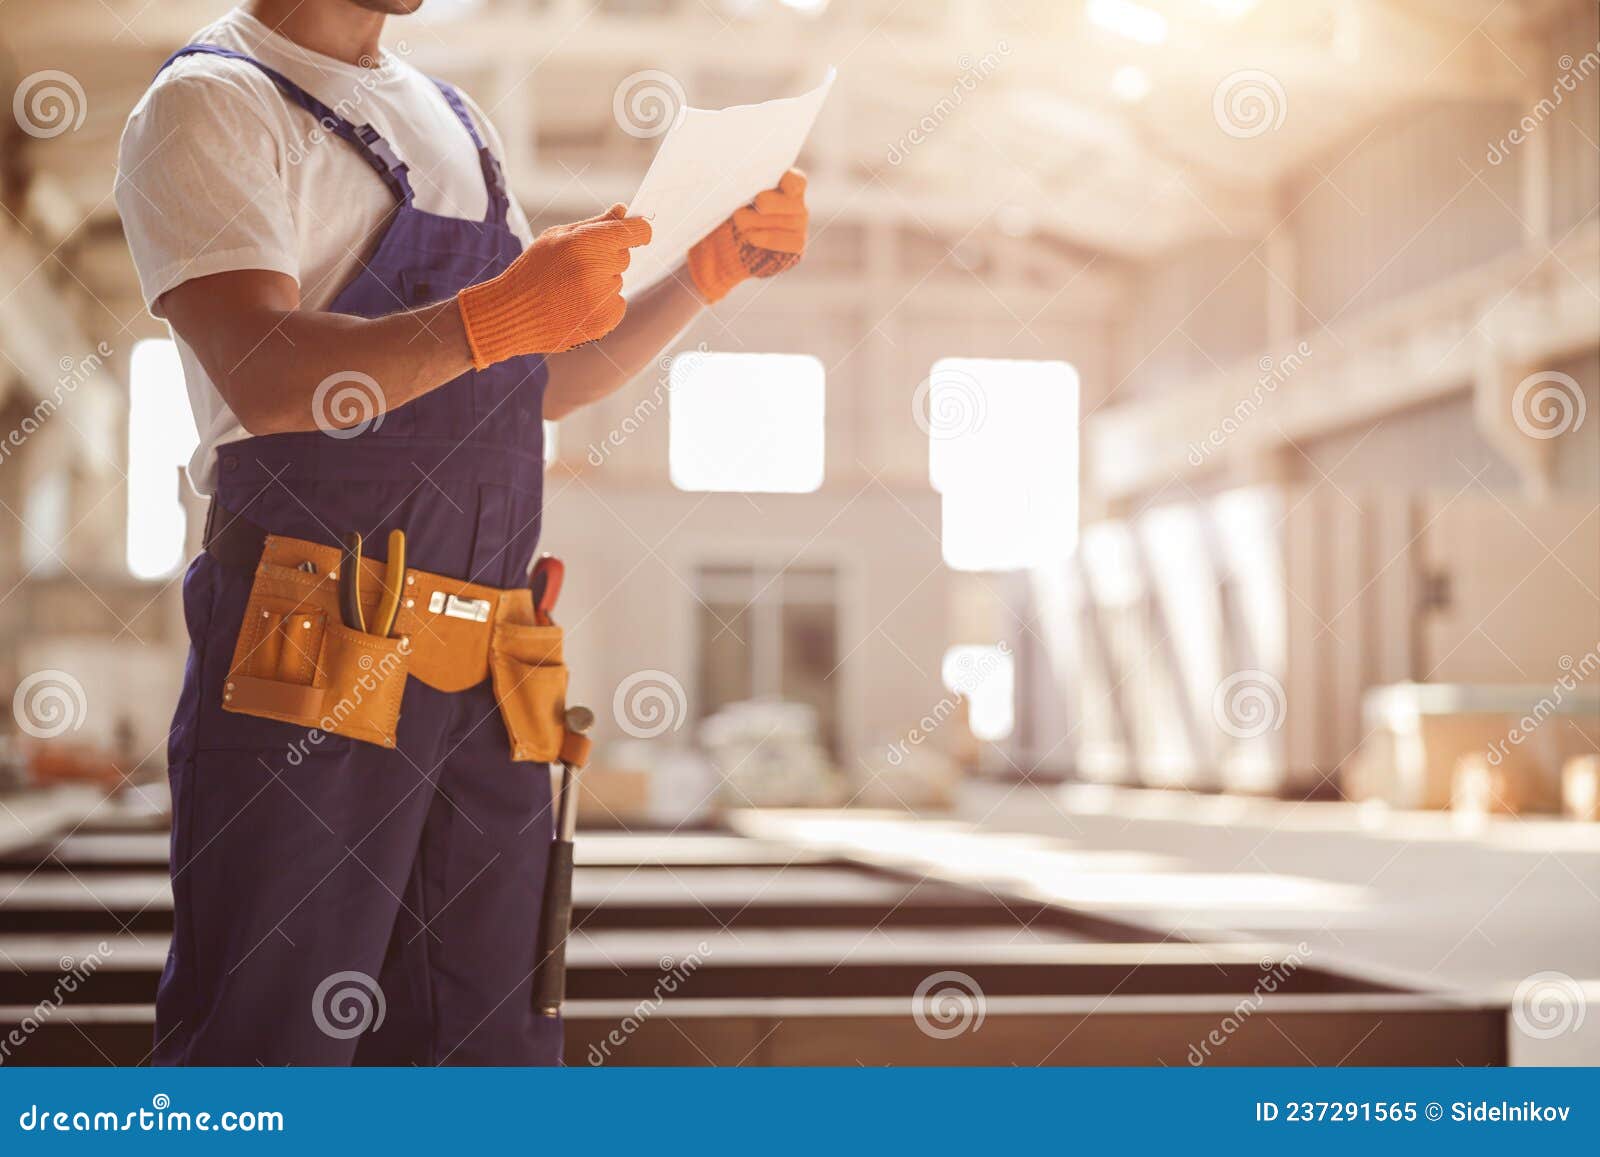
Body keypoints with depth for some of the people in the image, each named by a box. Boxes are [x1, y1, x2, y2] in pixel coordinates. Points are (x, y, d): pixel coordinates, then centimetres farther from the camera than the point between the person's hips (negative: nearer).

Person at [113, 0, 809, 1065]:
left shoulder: (458, 122, 24)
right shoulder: (213, 103, -1)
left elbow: (548, 382, 24)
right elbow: (264, 376, -17)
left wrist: (709, 276, 10)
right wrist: (498, 315, -29)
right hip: (307, 660, -7)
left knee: (494, 1042, 8)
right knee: (267, 1045, -5)